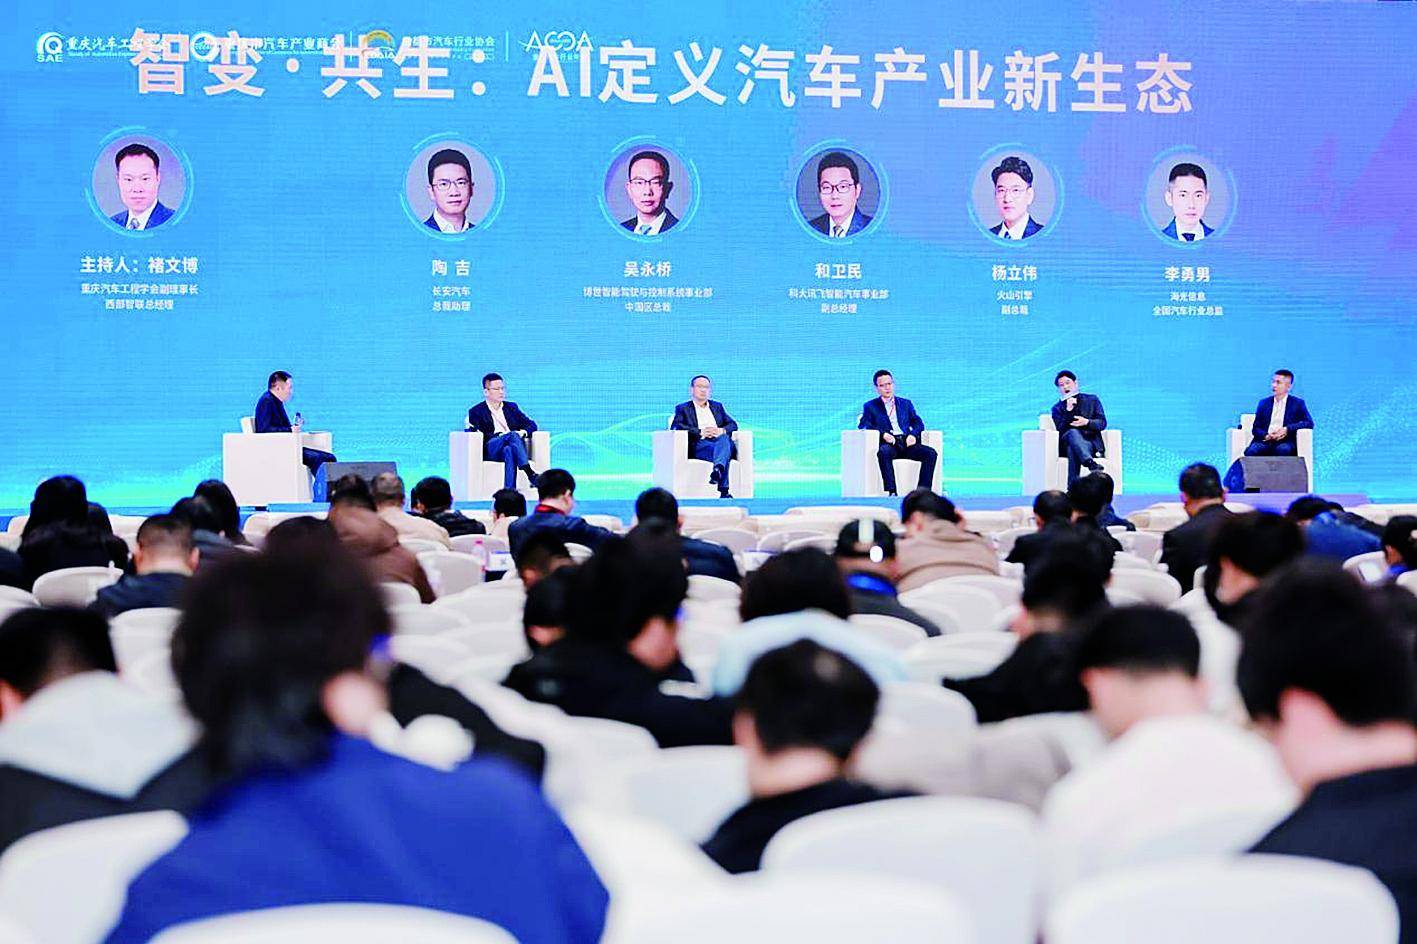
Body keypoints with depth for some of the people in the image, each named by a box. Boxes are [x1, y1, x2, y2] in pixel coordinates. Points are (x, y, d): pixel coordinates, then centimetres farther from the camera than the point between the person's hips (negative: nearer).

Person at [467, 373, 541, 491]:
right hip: (490, 451, -2)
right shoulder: (477, 412, 14)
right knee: (513, 435, -34)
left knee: (509, 450, -38)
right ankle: (530, 475, -47)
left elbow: (532, 424, 21)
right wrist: (498, 436, -13)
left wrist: (523, 432, -4)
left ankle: (509, 489, -55)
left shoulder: (511, 407, 27)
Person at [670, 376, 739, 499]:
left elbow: (733, 425, 21)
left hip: (720, 440, 3)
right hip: (699, 445, -3)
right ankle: (723, 491, -54)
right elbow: (676, 426, -1)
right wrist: (700, 432, -13)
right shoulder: (683, 408, 19)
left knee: (724, 438, -38)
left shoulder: (717, 406, 32)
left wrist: (721, 430, -5)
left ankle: (718, 470, -65)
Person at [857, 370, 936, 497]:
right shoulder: (870, 406, 17)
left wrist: (913, 434, -7)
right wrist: (883, 434, -15)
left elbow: (918, 423, 17)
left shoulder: (906, 404, 26)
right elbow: (863, 424, 1)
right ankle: (891, 491, -46)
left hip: (906, 443, 3)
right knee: (884, 452, -40)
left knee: (931, 453, -25)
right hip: (888, 443, -3)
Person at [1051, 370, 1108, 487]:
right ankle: (1091, 464, -65)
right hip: (1066, 444, 0)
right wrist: (1068, 411, -10)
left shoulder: (1092, 400, 20)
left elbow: (1102, 423, 9)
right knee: (1073, 432, -39)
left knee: (1072, 449, -38)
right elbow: (1060, 429, 2)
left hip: (1091, 443, 0)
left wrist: (1087, 422, -12)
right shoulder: (1057, 408, 20)